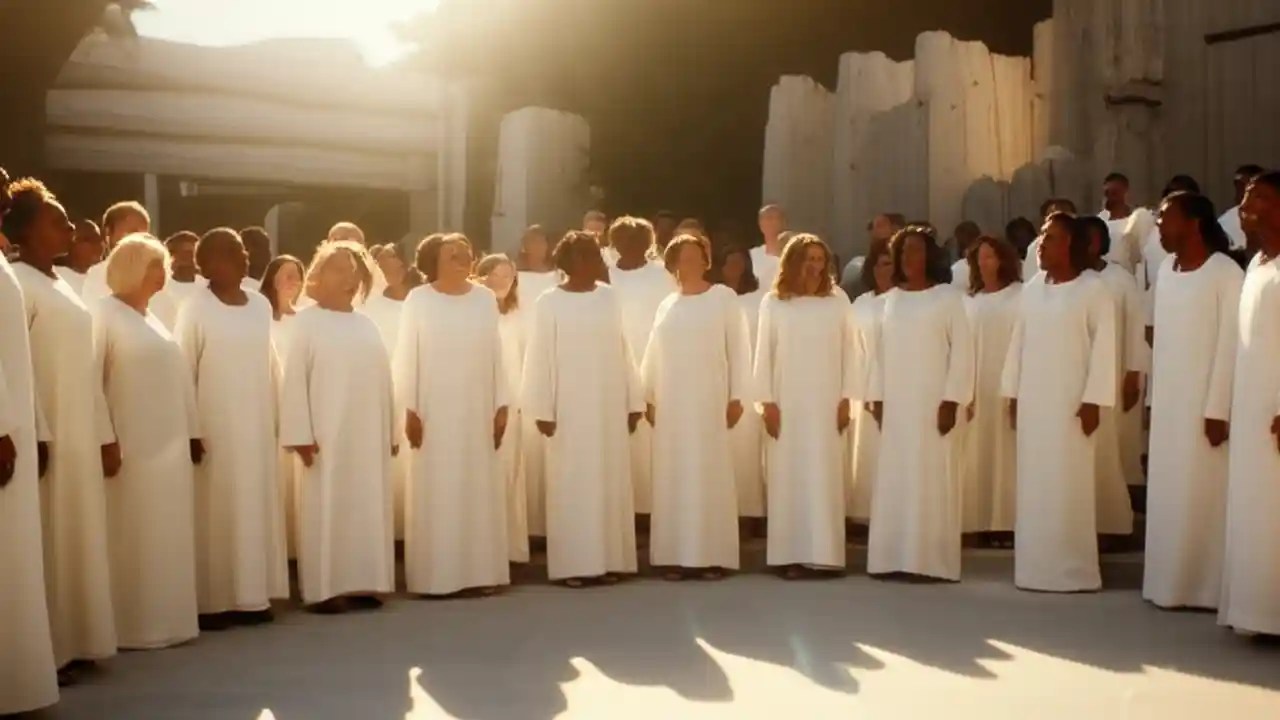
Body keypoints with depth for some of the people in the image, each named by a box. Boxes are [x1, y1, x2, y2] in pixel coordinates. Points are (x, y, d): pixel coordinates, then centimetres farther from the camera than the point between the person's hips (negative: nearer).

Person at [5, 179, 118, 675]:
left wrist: (106, 436, 14)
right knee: (48, 542, -4)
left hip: (81, 438, 8)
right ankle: (46, 650, 4)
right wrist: (35, 435, -22)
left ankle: (74, 642, 17)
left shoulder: (64, 288, 17)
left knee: (78, 537, 10)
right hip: (48, 436, -8)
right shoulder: (16, 284, -8)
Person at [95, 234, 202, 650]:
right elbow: (91, 379, -14)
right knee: (135, 538, -2)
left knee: (166, 537, 10)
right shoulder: (106, 315, -7)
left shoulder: (152, 317, 16)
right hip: (133, 444, -7)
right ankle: (134, 626, 6)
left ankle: (165, 619, 18)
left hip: (169, 443, 8)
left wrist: (192, 432, 13)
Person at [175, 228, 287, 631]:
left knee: (255, 507, 8)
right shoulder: (195, 309, -7)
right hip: (214, 424, -5)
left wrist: (277, 418, 9)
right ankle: (211, 601, 5)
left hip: (256, 424, 5)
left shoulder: (261, 305, 8)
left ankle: (251, 596, 16)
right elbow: (183, 371, -7)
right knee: (216, 510, -1)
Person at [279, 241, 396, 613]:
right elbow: (294, 380, -8)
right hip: (326, 436, -5)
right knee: (326, 510, -2)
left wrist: (391, 431, 9)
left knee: (368, 509, 7)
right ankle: (324, 588, 3)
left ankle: (362, 584, 15)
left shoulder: (367, 325, 12)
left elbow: (383, 379, 12)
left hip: (369, 435, 5)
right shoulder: (307, 321, -3)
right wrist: (301, 434, -15)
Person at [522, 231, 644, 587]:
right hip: (569, 407, -4)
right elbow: (539, 357, -7)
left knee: (611, 483, 7)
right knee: (571, 485, 0)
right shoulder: (550, 302, -5)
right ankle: (572, 564, 6)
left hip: (610, 406, 4)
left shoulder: (610, 297, 6)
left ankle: (607, 560, 15)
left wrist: (634, 401, 6)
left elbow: (622, 350, 8)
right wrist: (543, 409, -12)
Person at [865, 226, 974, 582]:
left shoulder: (948, 296, -1)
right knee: (895, 481, 3)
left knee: (931, 479, -5)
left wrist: (952, 400, -12)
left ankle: (932, 560, -1)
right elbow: (880, 350, 12)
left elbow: (962, 349, -6)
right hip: (895, 404, 4)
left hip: (933, 403, -4)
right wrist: (877, 397, 5)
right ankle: (895, 557, 8)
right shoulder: (892, 298, 12)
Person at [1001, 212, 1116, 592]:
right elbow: (1018, 342, 11)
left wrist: (1093, 401, -15)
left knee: (1068, 485, -3)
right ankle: (1035, 566, 14)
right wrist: (1012, 394, 8)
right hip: (1032, 401, 5)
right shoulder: (1031, 288, 11)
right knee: (1033, 485, 7)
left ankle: (1073, 569, 5)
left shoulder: (1093, 289, -5)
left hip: (1071, 403, -5)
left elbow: (1104, 346, -10)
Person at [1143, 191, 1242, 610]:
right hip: (1168, 402, 7)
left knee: (1202, 495, -2)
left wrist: (1218, 408, -16)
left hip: (1204, 404, -7)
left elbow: (1230, 344, -13)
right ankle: (1172, 583, 17)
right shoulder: (1167, 271, 11)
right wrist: (1154, 396, 8)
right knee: (1168, 495, 9)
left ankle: (1204, 587, 7)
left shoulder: (1226, 273, -10)